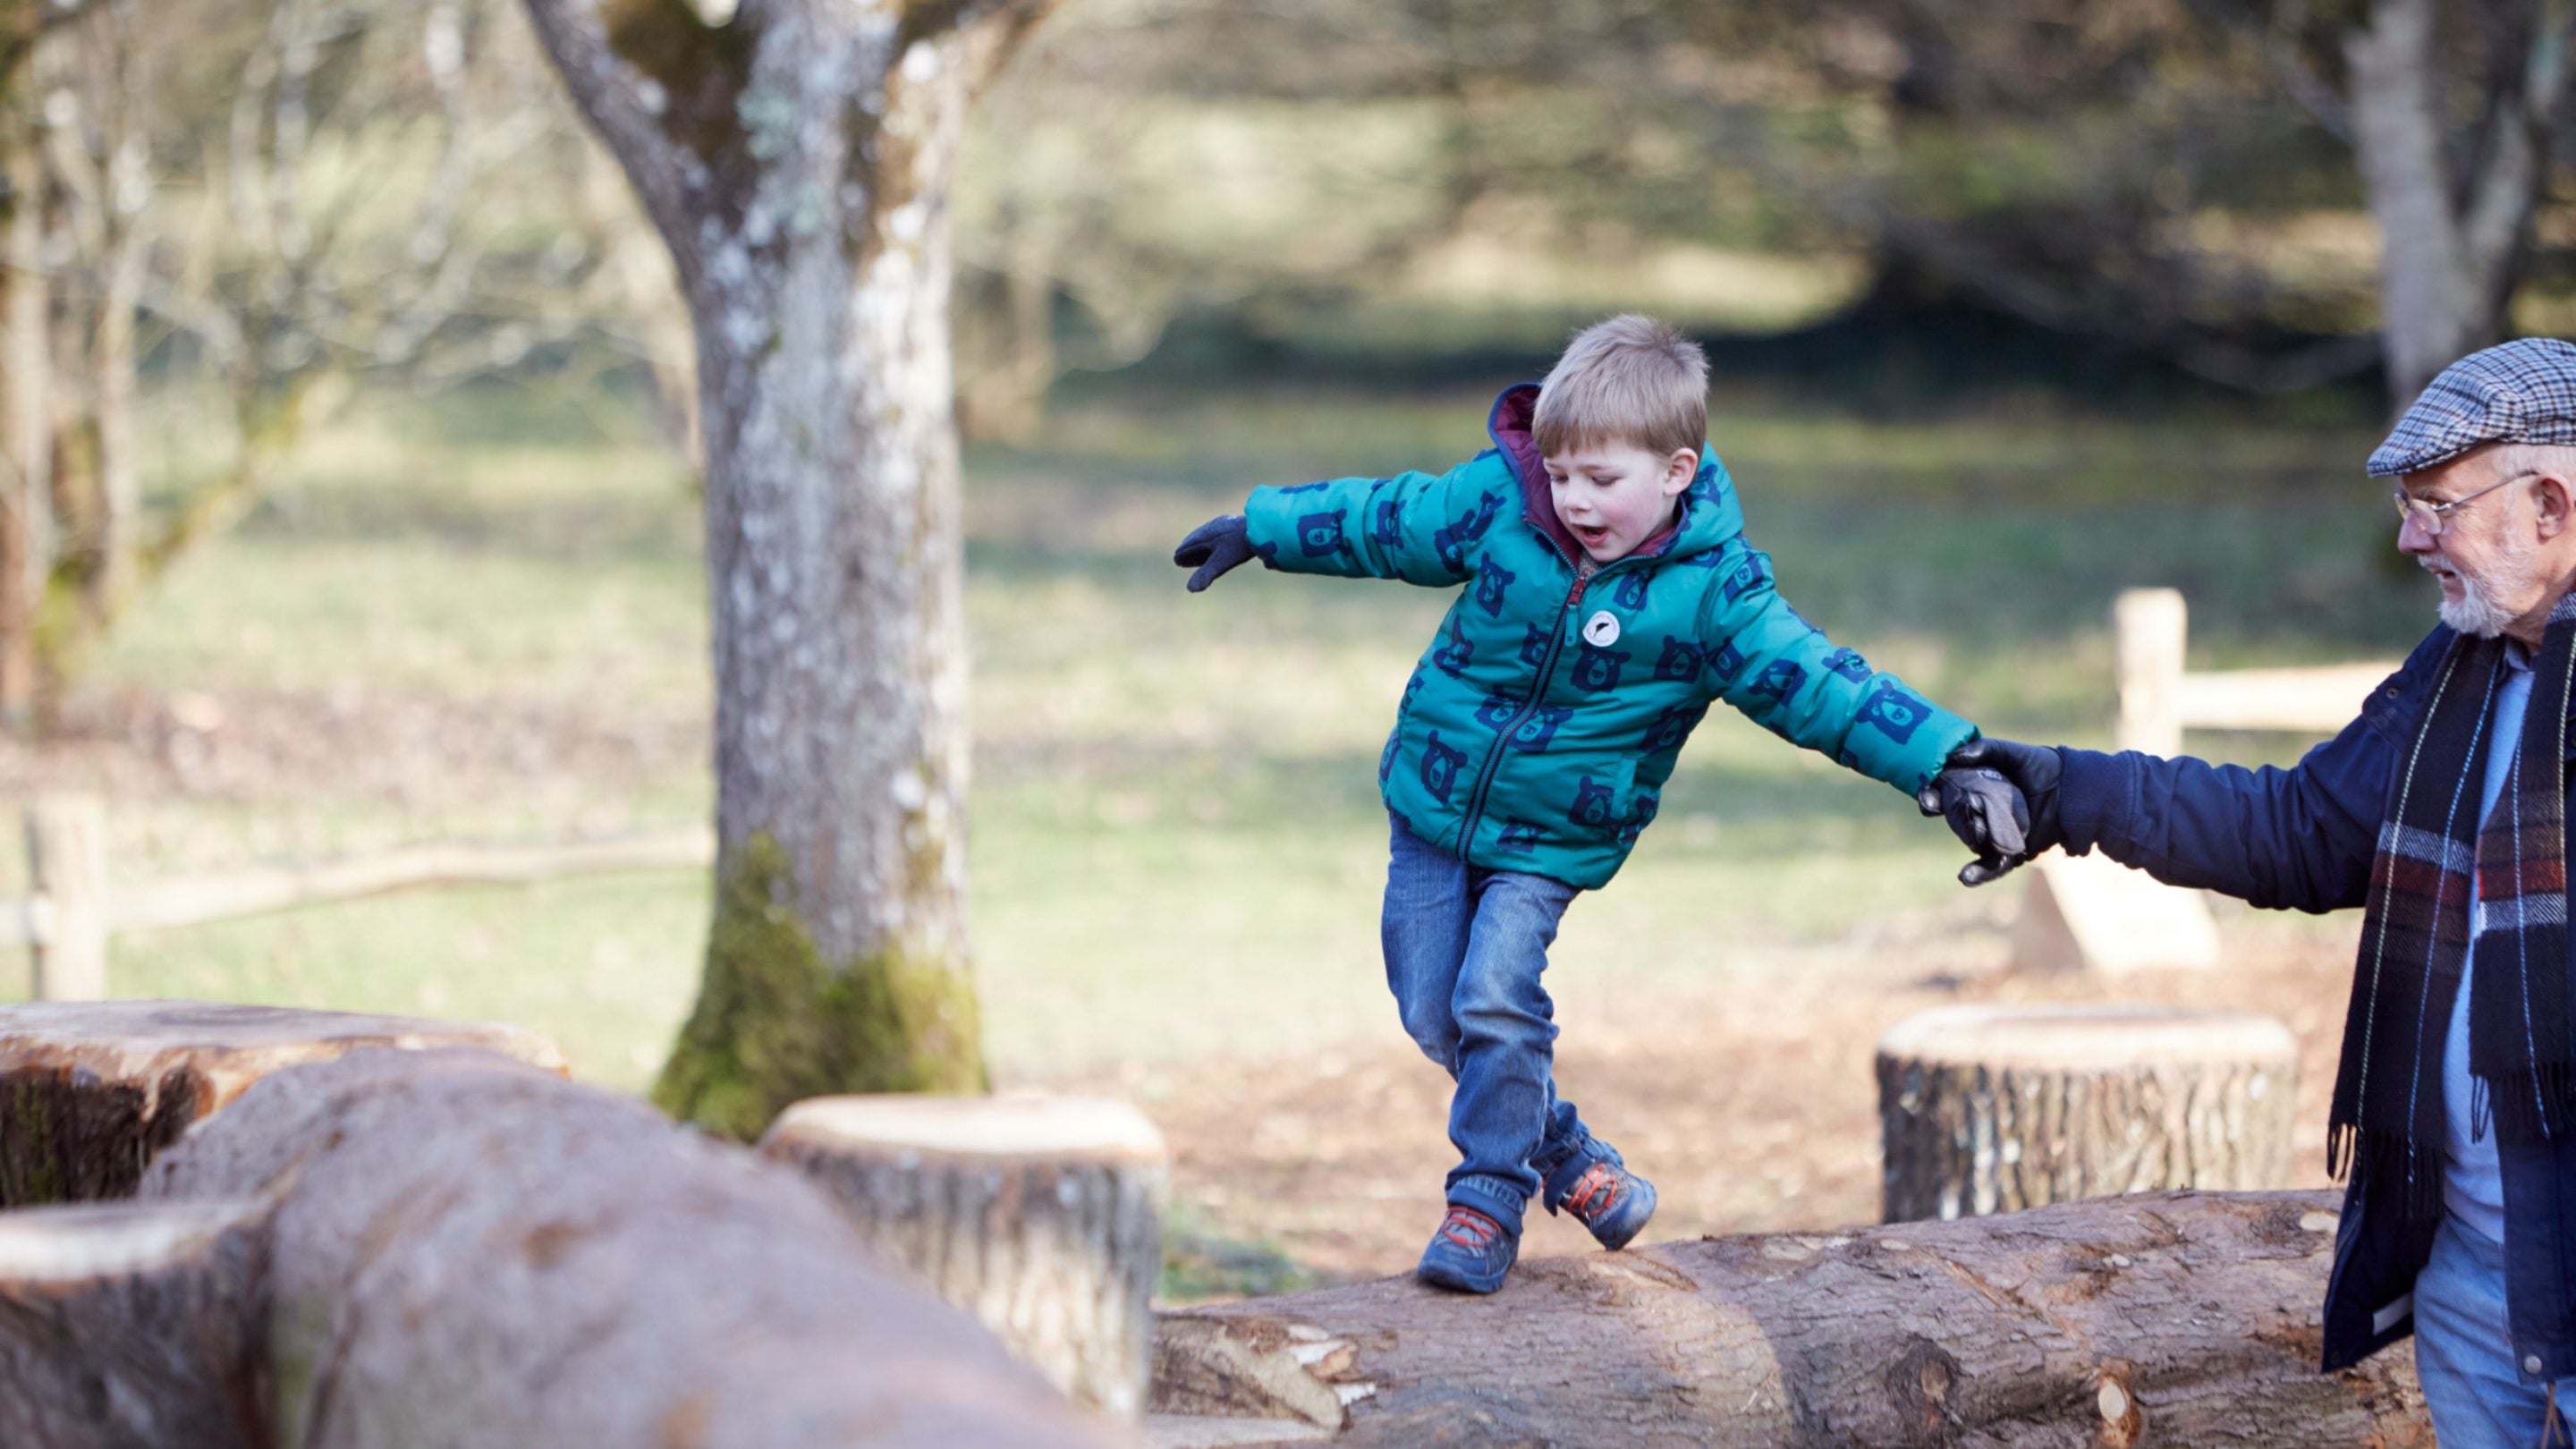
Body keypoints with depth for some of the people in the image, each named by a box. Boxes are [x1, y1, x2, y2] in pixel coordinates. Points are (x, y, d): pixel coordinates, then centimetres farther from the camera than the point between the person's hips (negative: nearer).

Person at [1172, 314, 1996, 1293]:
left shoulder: (1713, 588, -17)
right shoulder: (1498, 501, -11)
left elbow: (1816, 685, -15)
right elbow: (1385, 521, 6)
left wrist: (1943, 760, -22)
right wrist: (1260, 531, 13)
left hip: (1555, 840, -3)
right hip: (1433, 807, 3)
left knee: (1495, 998, -22)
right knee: (1433, 1014, 3)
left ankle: (1489, 1201, -5)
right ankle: (1565, 1153, 25)